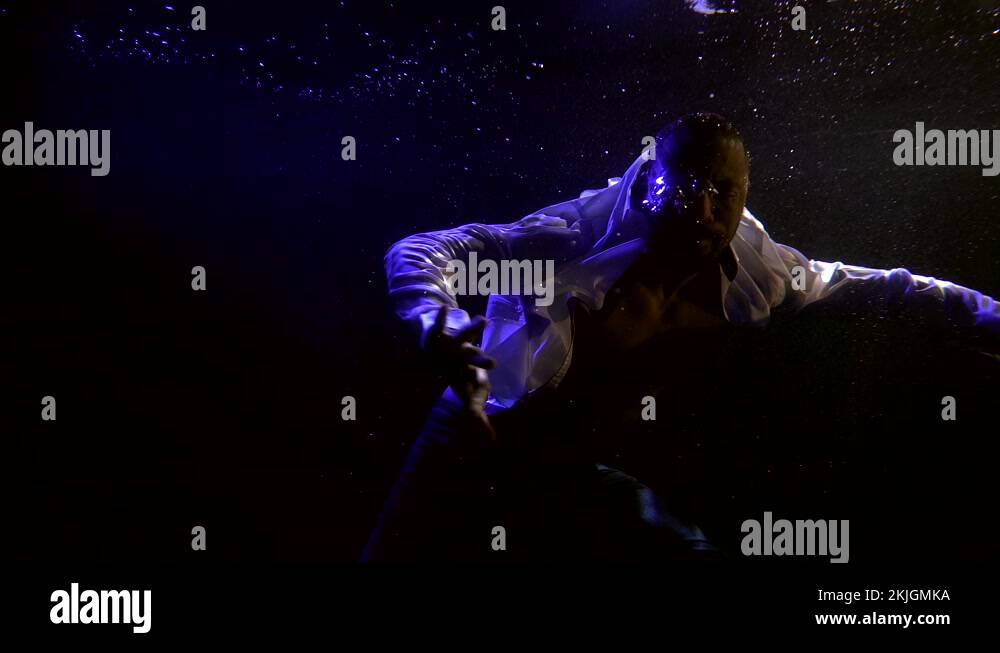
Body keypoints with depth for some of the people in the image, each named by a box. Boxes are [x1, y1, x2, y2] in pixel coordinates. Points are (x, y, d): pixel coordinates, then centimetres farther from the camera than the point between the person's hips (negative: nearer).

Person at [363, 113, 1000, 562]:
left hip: (587, 467, 4)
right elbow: (418, 251, -26)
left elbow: (865, 284, 6)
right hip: (486, 438, -4)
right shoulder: (583, 239, -25)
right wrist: (440, 326, -47)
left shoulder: (753, 275, -11)